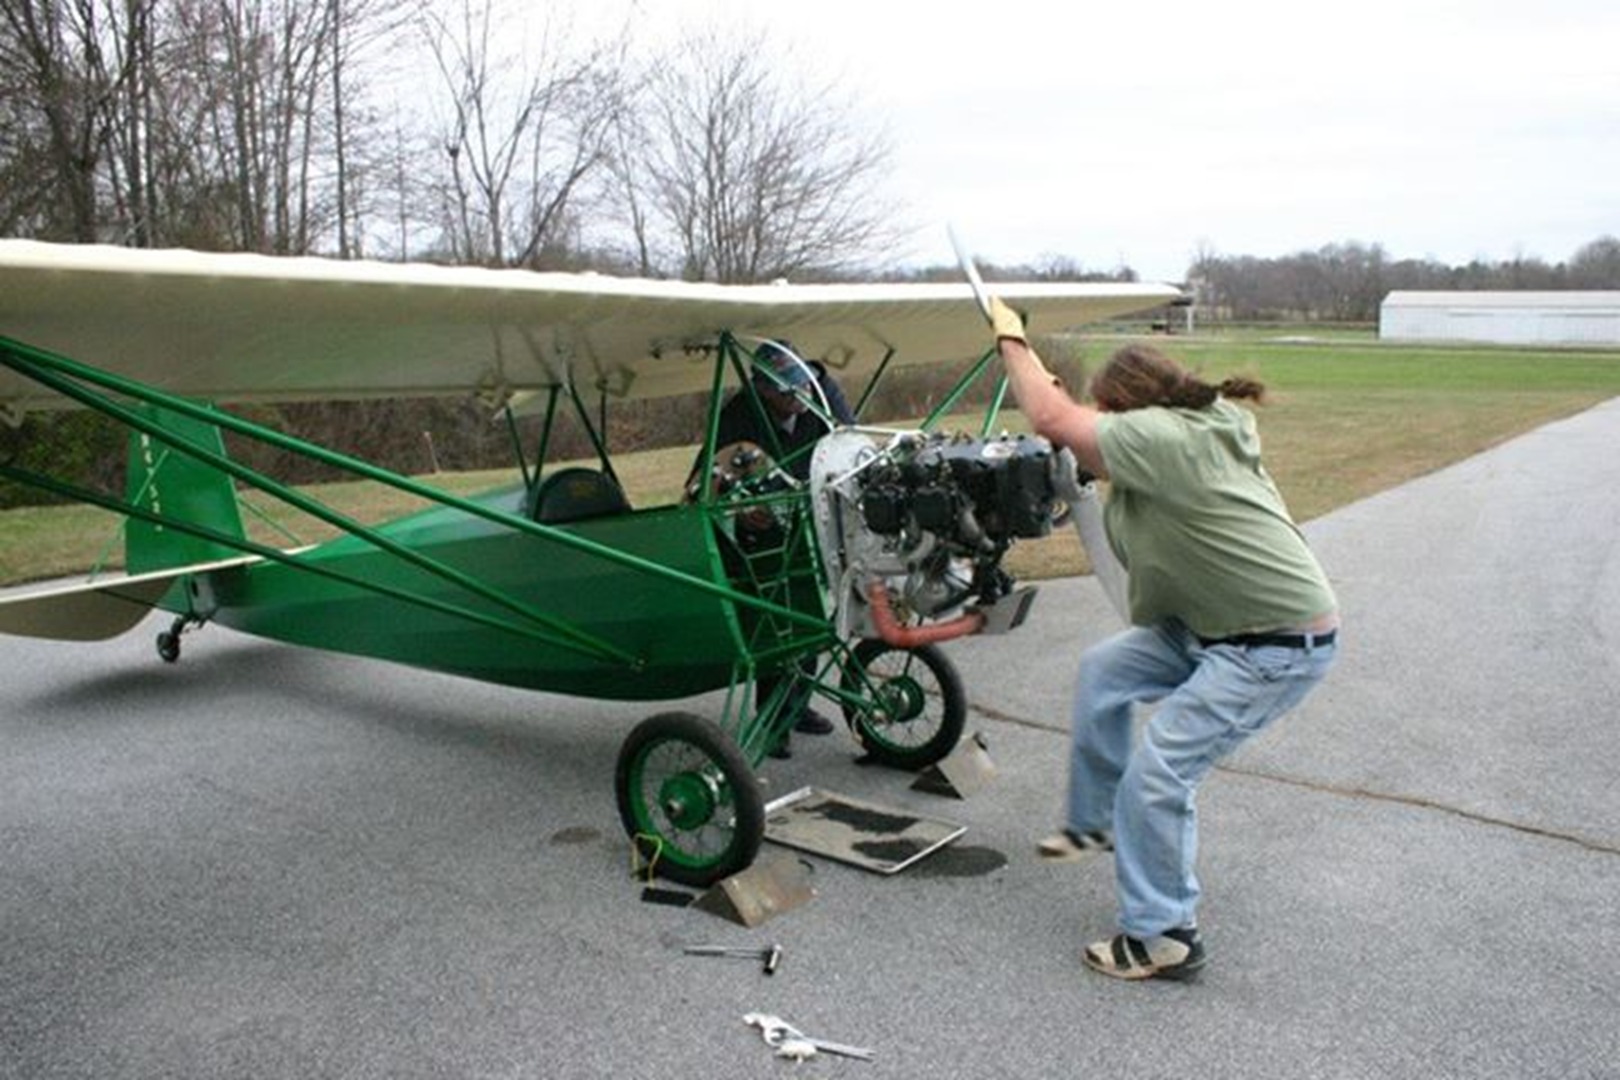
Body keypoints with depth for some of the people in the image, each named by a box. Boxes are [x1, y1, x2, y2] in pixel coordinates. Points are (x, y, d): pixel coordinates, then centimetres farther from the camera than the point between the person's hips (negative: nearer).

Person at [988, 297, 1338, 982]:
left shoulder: (1165, 437, -23)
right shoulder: (1200, 430, 6)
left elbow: (1051, 418, -20)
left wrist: (1012, 340, -6)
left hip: (1280, 647, -11)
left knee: (1158, 771, -10)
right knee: (1103, 672, 16)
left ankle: (1165, 938, 8)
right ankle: (1097, 822, 32)